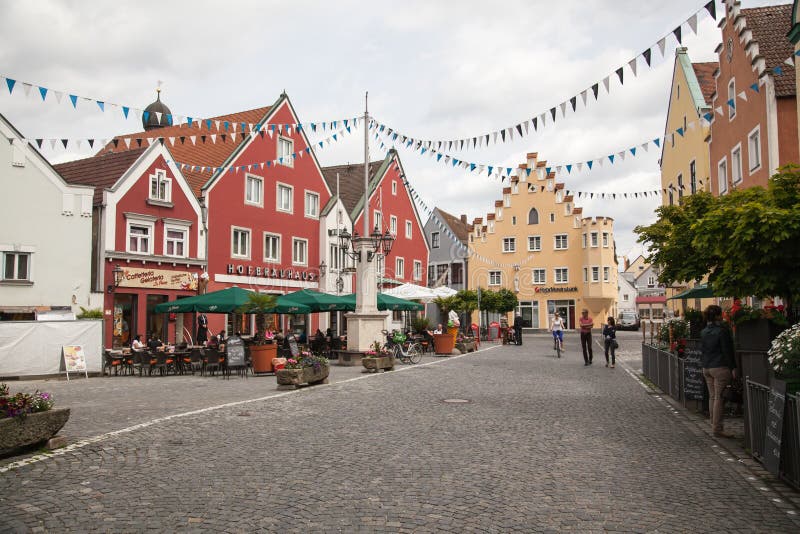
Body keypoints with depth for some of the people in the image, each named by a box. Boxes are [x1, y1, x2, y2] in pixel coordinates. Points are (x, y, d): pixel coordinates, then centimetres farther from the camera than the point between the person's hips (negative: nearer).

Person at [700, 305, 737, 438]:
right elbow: (727, 351, -12)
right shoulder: (722, 330, -12)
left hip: (706, 368, 7)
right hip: (720, 367, -7)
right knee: (719, 398, -5)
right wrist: (733, 367, -8)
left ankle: (714, 426, 19)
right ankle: (717, 428, -3)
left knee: (712, 397, 13)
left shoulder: (703, 332, 10)